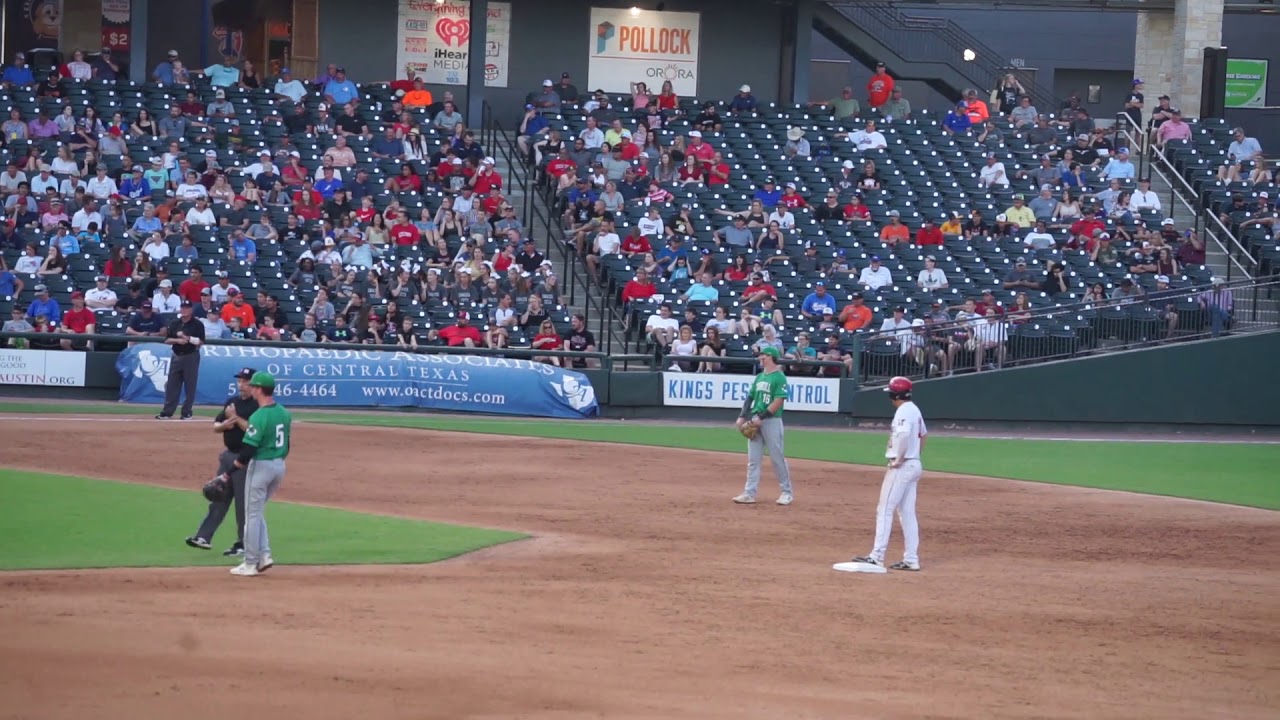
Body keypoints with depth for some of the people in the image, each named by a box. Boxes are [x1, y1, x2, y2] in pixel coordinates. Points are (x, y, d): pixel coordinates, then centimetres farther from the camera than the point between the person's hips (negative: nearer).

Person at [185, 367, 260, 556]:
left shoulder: (257, 406, -11)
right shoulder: (231, 402, 11)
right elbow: (215, 426, 14)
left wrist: (236, 418, -21)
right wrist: (224, 425, -9)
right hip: (228, 455, 7)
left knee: (243, 502, -2)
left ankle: (243, 544, 5)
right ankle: (204, 537, 11)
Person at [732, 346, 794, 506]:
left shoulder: (779, 377, -8)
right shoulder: (759, 377, 15)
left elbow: (778, 401, -16)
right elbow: (750, 397, 17)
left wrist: (761, 417, -19)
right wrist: (742, 417, 5)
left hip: (772, 421, -7)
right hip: (755, 421, 7)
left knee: (777, 458, -2)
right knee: (753, 459, 4)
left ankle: (787, 492, 9)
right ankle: (749, 493, 5)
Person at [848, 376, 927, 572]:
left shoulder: (903, 411, -16)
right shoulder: (914, 410, 14)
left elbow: (904, 434, -34)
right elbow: (923, 434, 29)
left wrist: (897, 460, -23)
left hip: (901, 467, -10)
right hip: (914, 465, 10)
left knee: (885, 511, -7)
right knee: (907, 513, 11)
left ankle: (877, 557, -9)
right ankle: (911, 559, 11)